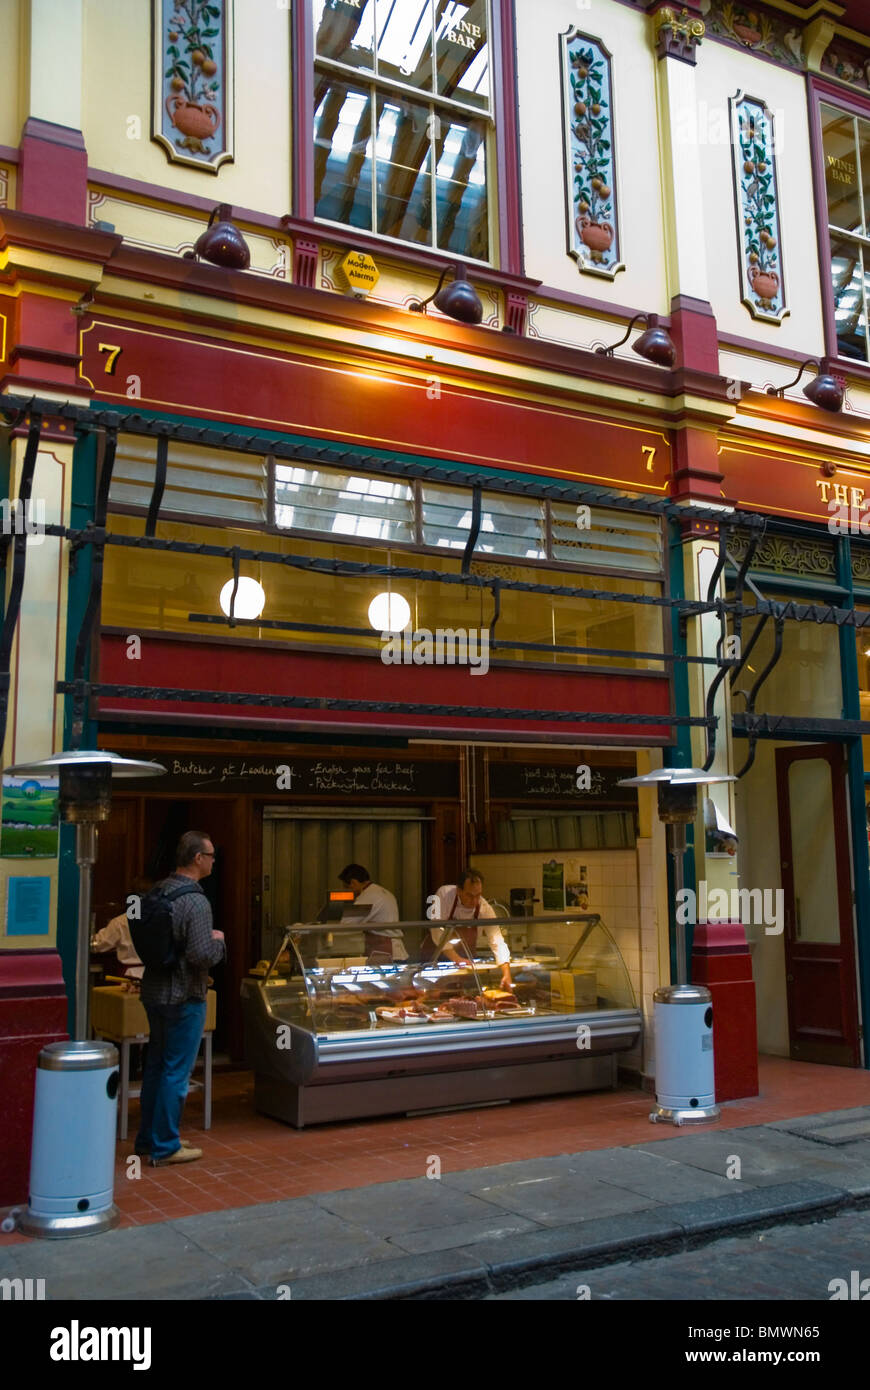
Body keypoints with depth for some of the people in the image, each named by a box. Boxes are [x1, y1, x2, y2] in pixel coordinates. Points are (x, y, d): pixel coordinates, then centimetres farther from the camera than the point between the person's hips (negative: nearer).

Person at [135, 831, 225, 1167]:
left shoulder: (157, 892, 4)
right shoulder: (195, 902, -21)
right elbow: (203, 956, -27)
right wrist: (218, 940, -6)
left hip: (153, 991, 8)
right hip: (183, 998, -8)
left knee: (156, 1065, 19)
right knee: (176, 1072, 2)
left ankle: (147, 1138, 30)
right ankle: (165, 1147, 11)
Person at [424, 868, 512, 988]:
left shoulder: (486, 909, -19)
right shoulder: (444, 894, -23)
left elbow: (498, 943, -20)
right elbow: (438, 929, -24)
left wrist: (506, 976, -33)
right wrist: (455, 958, -27)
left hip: (465, 960, 1)